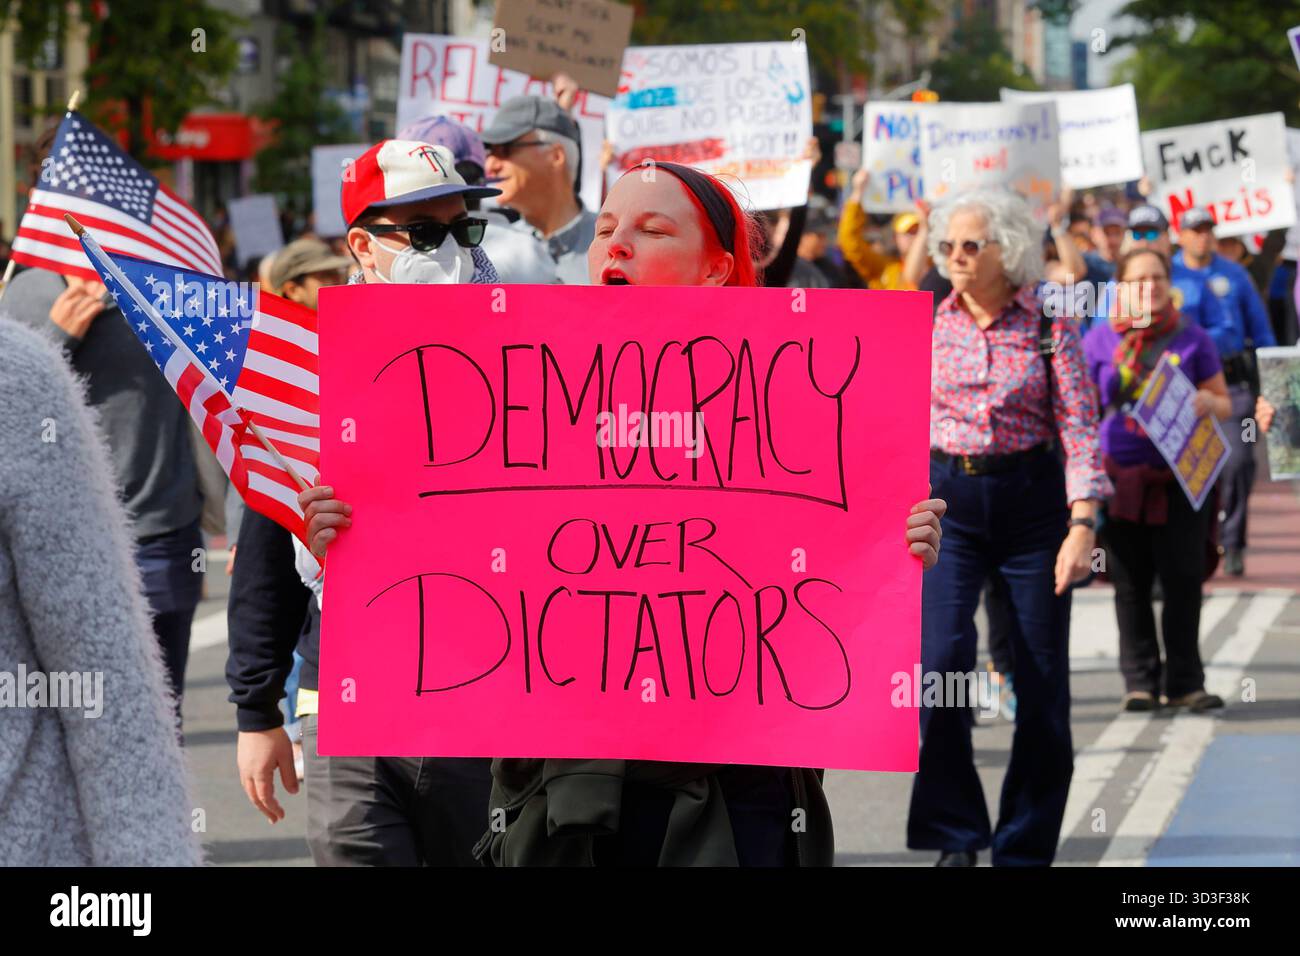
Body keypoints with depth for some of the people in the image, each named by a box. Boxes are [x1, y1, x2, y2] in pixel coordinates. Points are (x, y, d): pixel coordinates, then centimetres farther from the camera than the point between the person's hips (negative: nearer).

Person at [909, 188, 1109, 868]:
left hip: (1031, 499, -1)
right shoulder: (927, 325, 4)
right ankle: (956, 831, -4)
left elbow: (1080, 427, -6)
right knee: (941, 661, -17)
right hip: (948, 503, 1)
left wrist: (1082, 523, -15)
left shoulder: (1048, 325, -2)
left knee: (1042, 679, 1)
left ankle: (1027, 848, 13)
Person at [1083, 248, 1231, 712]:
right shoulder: (1100, 341, 6)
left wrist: (1208, 403, -13)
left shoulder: (1191, 338, 6)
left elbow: (1224, 403, 11)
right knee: (1131, 583, 2)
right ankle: (1140, 680, 10)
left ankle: (1184, 681, 5)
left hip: (1180, 477, 0)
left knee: (1183, 579, -2)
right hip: (1122, 476, 0)